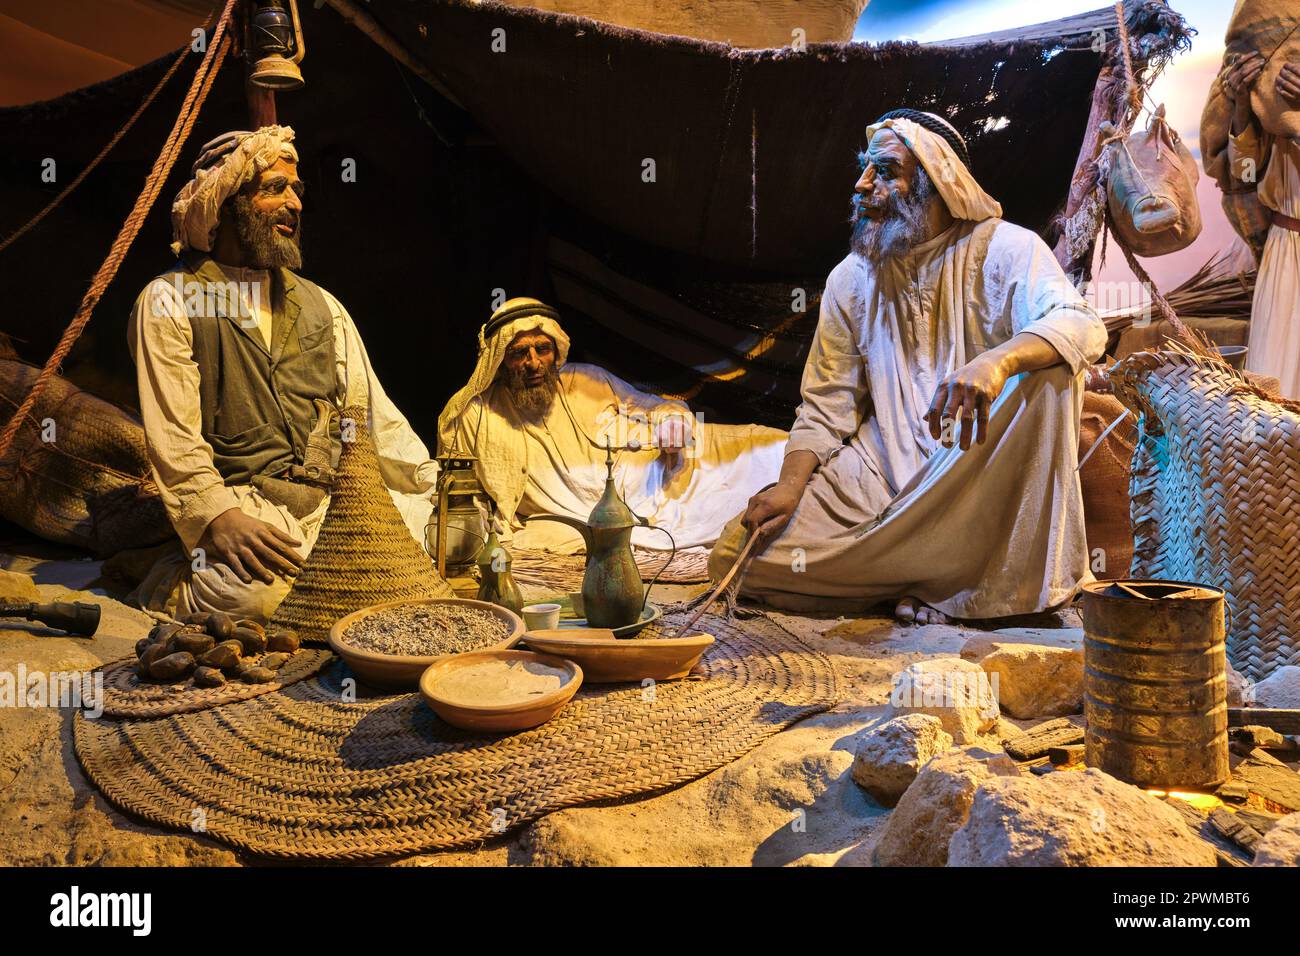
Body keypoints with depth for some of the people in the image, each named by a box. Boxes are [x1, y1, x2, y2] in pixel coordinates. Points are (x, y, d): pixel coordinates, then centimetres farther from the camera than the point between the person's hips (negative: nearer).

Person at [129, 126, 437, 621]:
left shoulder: (320, 304, 20)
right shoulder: (169, 300, 4)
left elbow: (374, 410, 16)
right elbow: (172, 435, -6)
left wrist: (437, 490, 2)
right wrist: (219, 515, -22)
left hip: (334, 494, 5)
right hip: (242, 500, -4)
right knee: (254, 591, -35)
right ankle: (169, 585, 1)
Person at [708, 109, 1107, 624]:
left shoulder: (1004, 249, -7)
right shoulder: (850, 279, 4)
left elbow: (1082, 325, -25)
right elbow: (826, 406, 5)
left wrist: (997, 362, -47)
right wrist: (791, 484, -13)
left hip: (981, 473, -2)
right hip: (888, 471, 3)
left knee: (1051, 369, -31)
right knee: (736, 554, -12)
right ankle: (945, 571, -5)